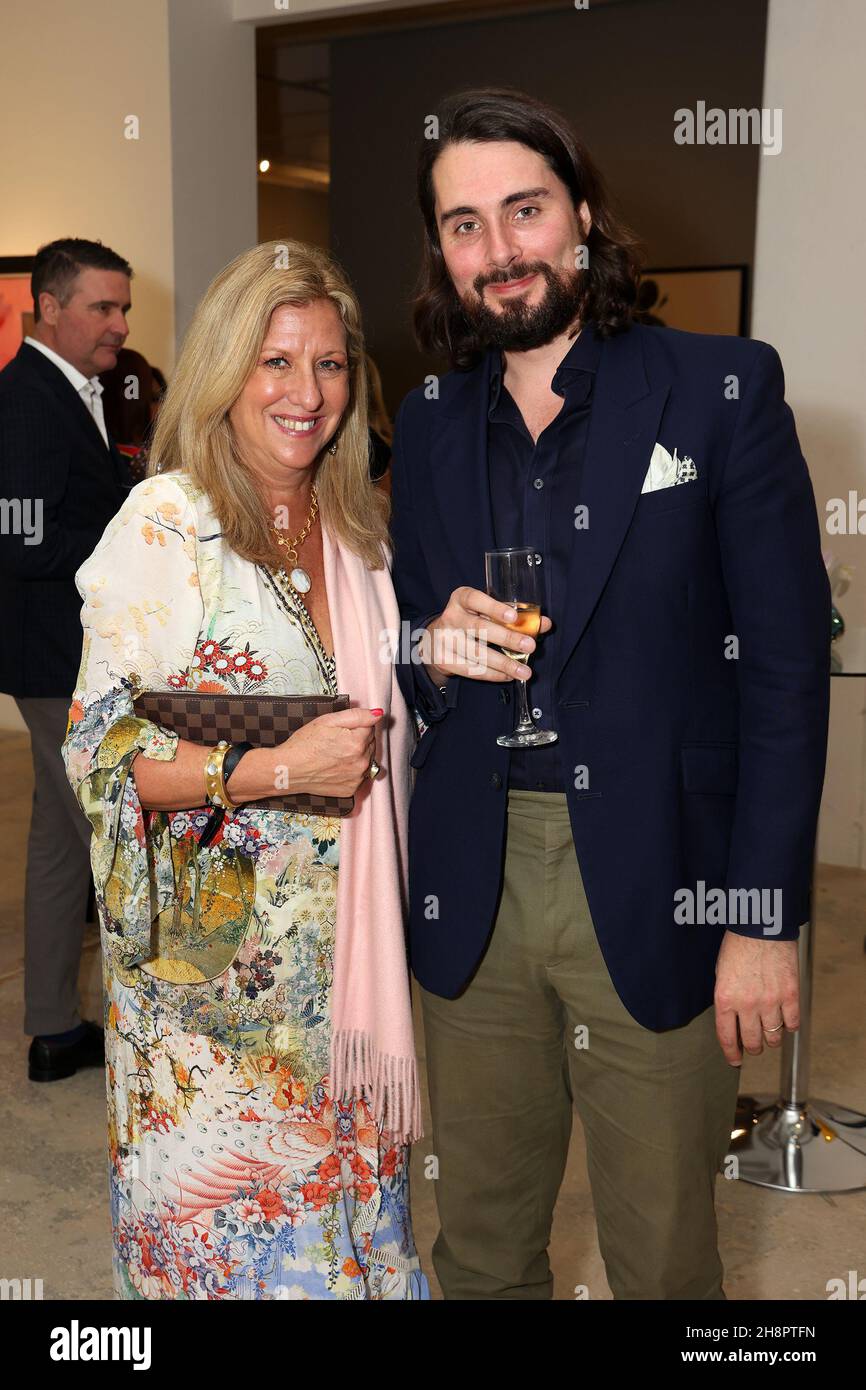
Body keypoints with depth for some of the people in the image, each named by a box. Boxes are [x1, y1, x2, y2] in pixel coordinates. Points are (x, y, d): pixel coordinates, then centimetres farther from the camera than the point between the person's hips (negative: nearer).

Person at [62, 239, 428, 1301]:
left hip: (345, 940, 5)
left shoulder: (361, 527, 7)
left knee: (338, 1193, 17)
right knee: (226, 1210, 9)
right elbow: (99, 752, -14)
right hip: (211, 951, -5)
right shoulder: (162, 526, -12)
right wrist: (275, 770, -22)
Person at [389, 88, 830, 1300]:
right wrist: (431, 648, -9)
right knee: (479, 1245, 17)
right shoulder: (429, 422, 8)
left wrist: (764, 917, -11)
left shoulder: (724, 390, -5)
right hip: (472, 894, 4)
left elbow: (786, 663, -7)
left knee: (661, 1253, 12)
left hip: (654, 891, -3)